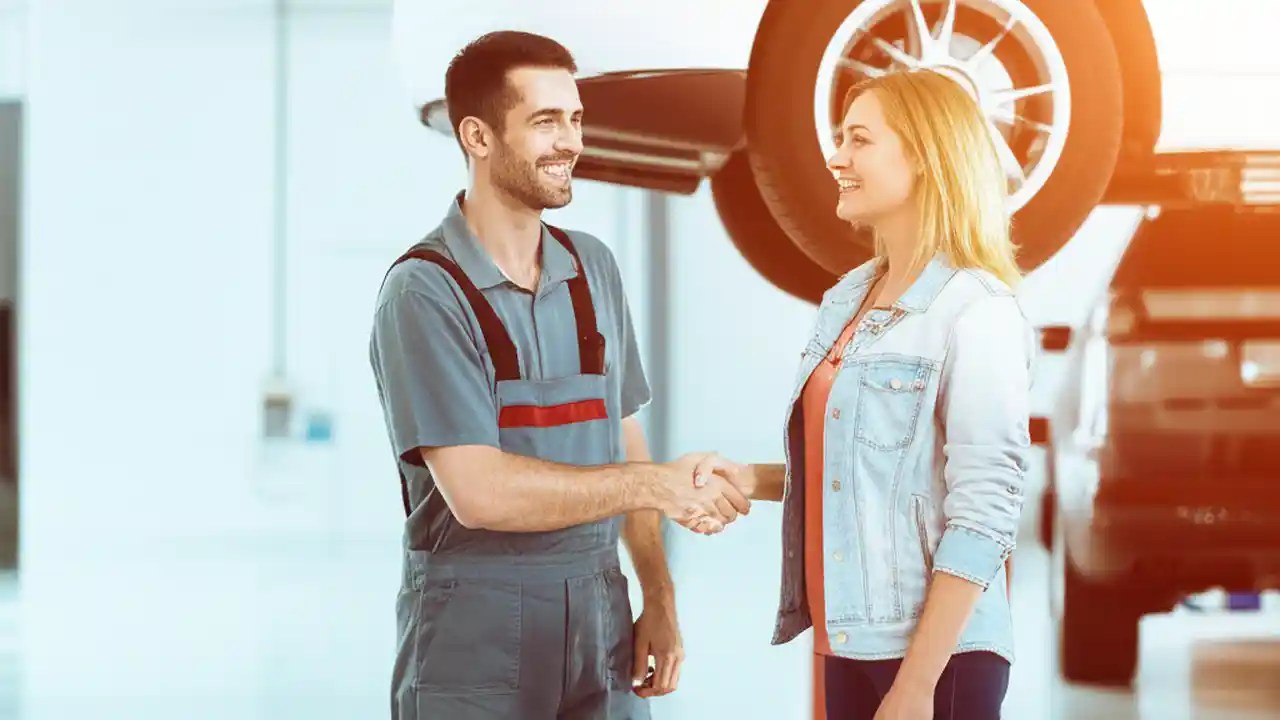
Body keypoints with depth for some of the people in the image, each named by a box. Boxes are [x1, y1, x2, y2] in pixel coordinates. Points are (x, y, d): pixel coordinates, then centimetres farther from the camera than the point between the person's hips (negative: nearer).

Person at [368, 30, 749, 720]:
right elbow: (477, 491, -20)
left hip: (600, 612, 5)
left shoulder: (593, 267, 8)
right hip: (474, 628, -5)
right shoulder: (424, 291, -12)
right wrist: (657, 485, -16)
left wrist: (658, 597, 7)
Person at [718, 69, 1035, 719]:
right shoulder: (846, 299, 8)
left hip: (934, 653, -7)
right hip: (850, 641, 7)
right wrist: (751, 481, 2)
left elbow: (983, 517, -17)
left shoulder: (976, 313, -14)